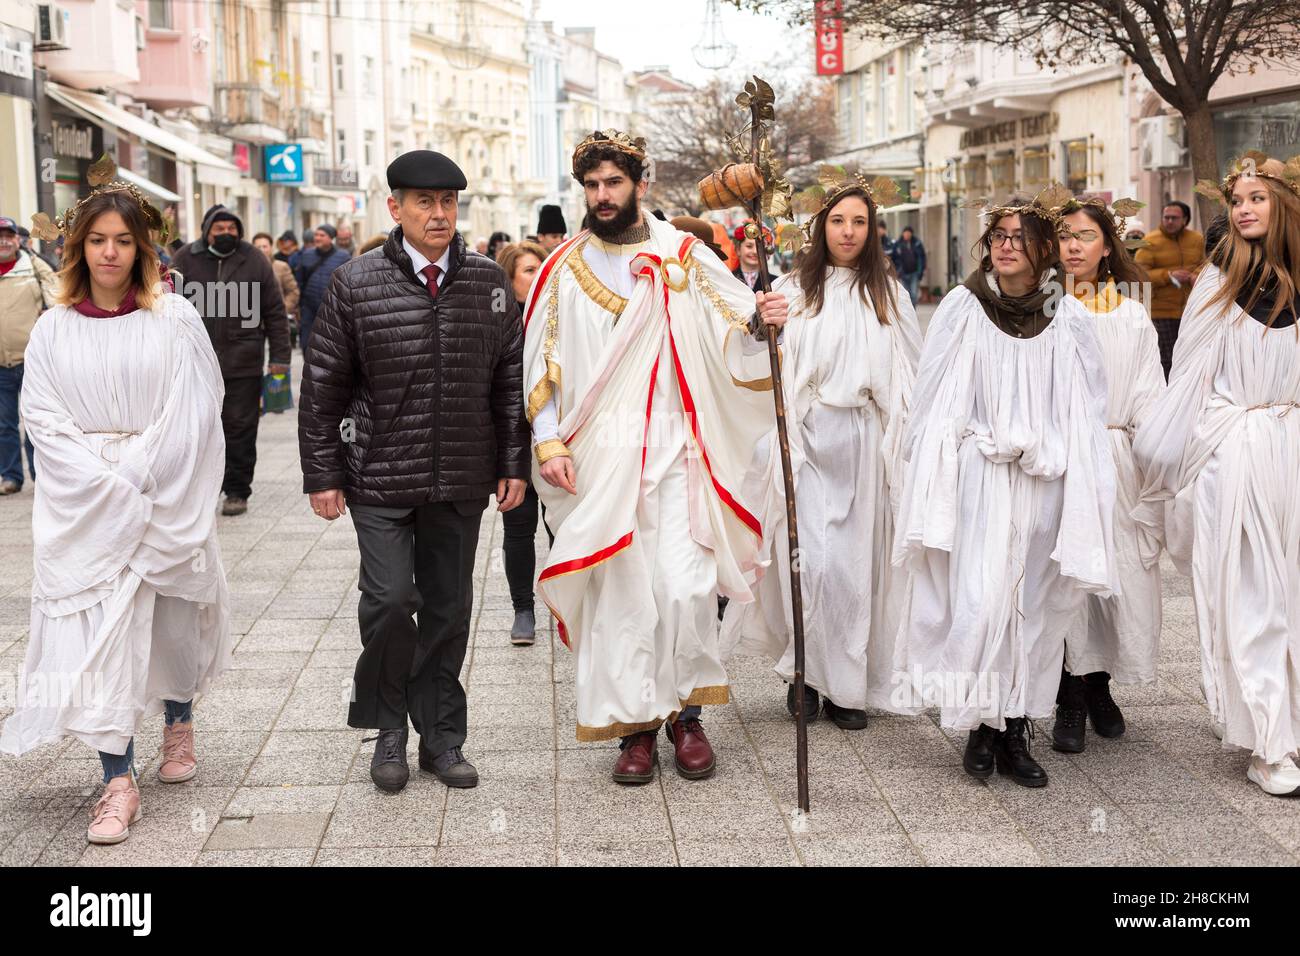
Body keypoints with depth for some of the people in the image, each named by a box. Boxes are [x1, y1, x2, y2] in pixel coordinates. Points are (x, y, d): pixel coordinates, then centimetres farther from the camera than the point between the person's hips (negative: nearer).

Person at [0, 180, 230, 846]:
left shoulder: (174, 319, -2)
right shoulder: (54, 328, 3)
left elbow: (196, 411, -5)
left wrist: (137, 477, -10)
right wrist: (106, 484, -11)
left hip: (165, 502, 0)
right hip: (86, 509, 1)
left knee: (171, 617, 12)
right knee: (97, 633, -5)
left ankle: (179, 721, 40)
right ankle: (118, 780, -1)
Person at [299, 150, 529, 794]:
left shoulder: (489, 282, 4)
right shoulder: (356, 283, -3)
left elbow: (510, 379, 9)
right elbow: (322, 386, 0)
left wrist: (514, 464, 5)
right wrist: (322, 475, -2)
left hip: (461, 479, 3)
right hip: (380, 478, -2)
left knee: (449, 608, 9)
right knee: (389, 600, -8)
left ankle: (442, 737, 23)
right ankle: (388, 729, 15)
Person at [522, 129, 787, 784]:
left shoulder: (684, 258, 5)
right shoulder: (564, 270, 7)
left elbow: (736, 335, 4)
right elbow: (541, 363, 8)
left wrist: (761, 322, -19)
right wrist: (548, 441, -2)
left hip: (674, 450, -1)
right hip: (599, 454, 1)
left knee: (687, 587, -9)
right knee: (618, 591, 3)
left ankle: (685, 712, 12)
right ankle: (636, 722, 16)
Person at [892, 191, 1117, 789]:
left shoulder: (1069, 318, 4)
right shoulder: (963, 307, 1)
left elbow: (1085, 411, 6)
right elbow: (935, 399, 3)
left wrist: (1039, 451, -3)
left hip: (1044, 486, 2)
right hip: (978, 483, -2)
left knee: (1033, 603, 5)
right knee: (978, 599, -8)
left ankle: (1014, 729, 14)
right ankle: (979, 726, 6)